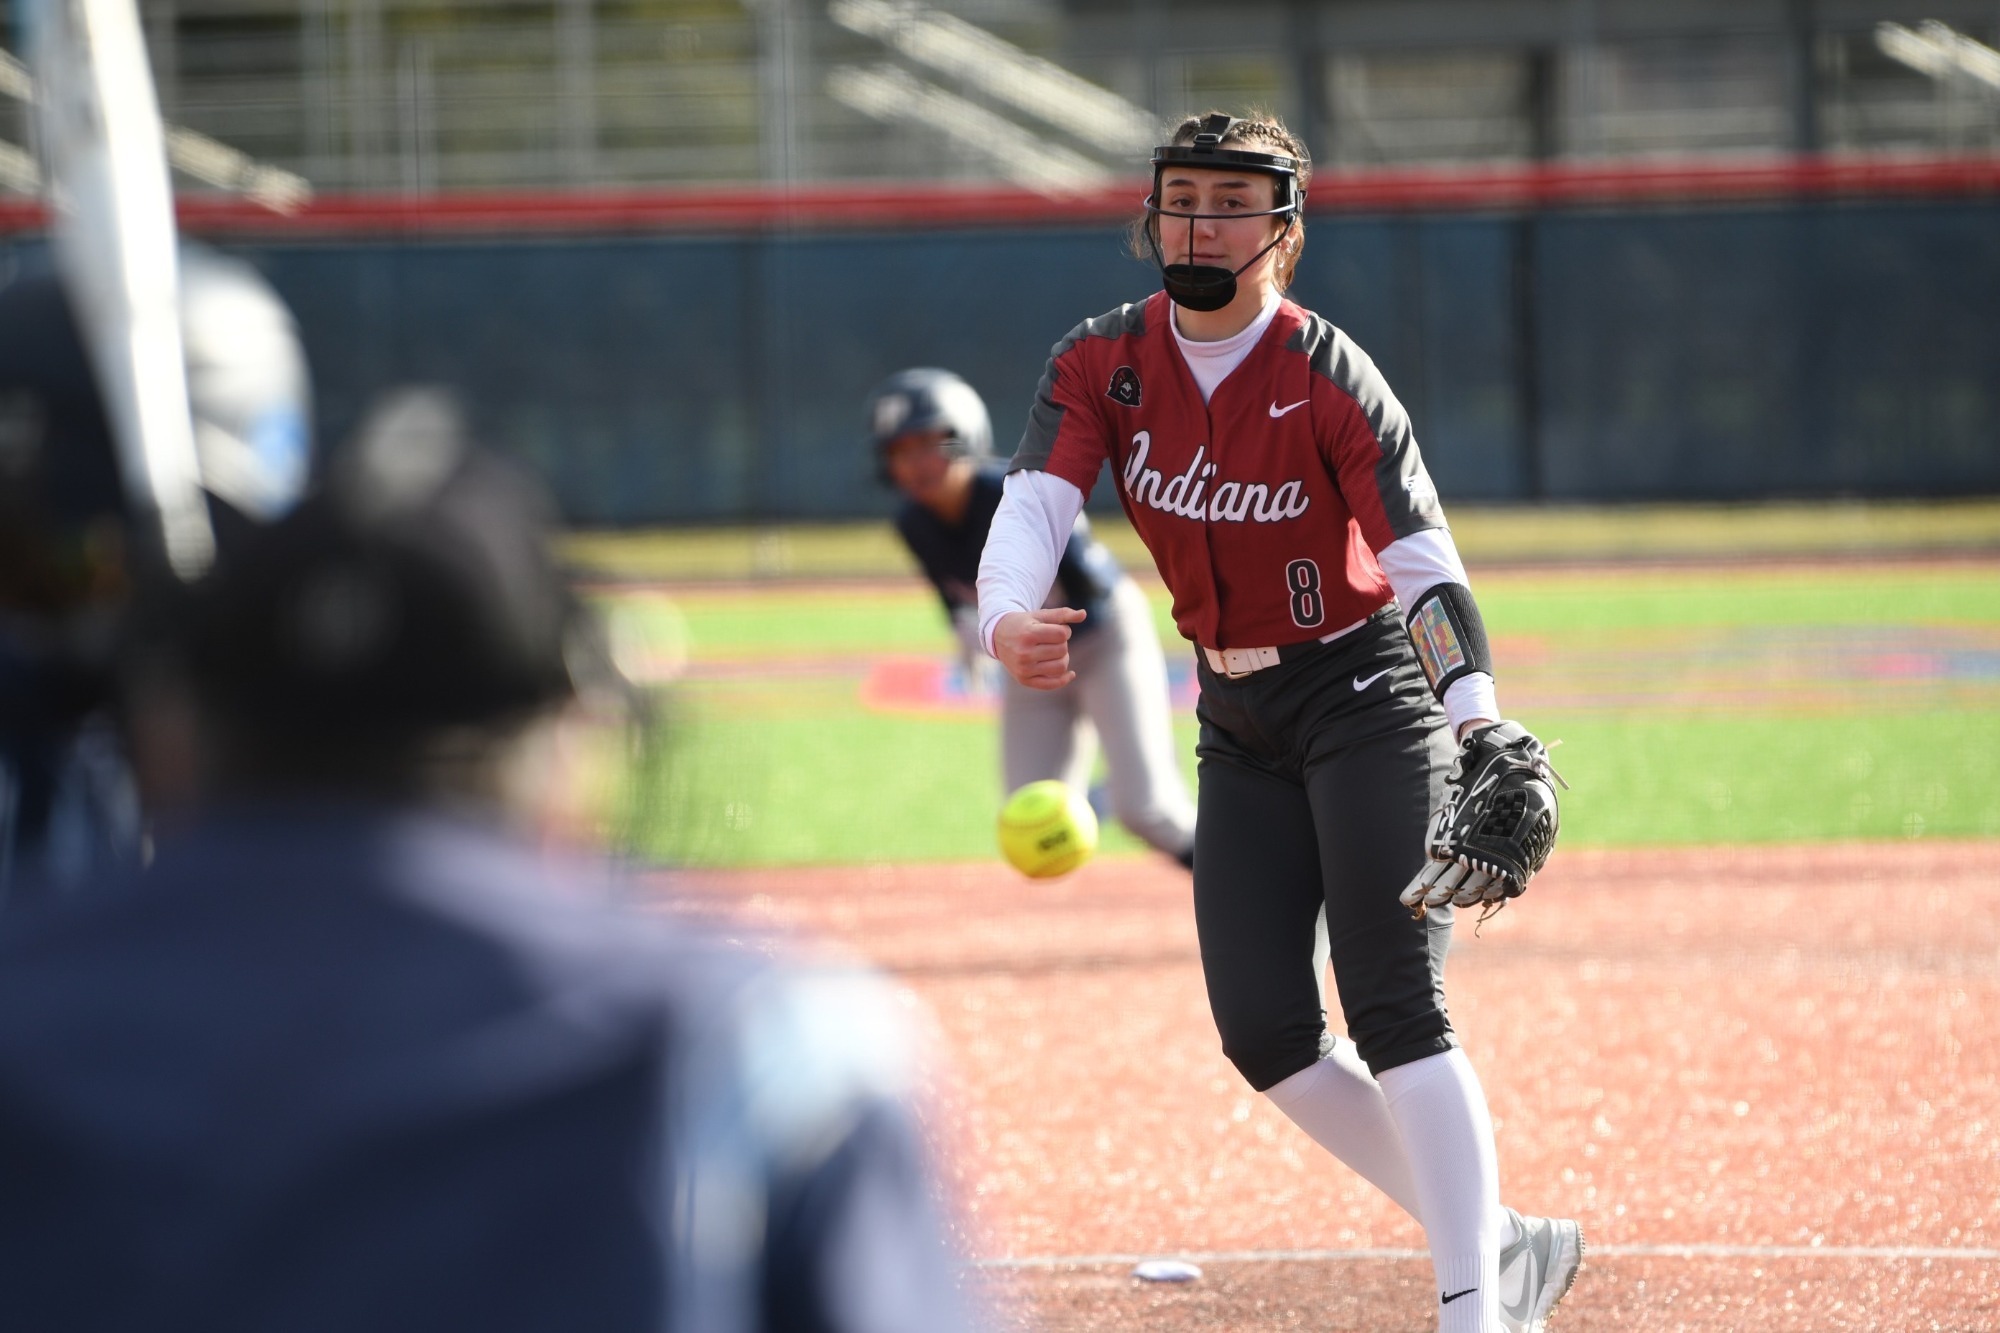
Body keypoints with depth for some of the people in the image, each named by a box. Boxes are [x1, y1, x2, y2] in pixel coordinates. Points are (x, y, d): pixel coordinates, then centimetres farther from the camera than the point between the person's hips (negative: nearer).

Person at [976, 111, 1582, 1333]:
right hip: (1238, 722, 6)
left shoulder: (1327, 377, -17)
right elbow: (1035, 502, -17)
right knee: (1264, 1032, 0)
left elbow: (1422, 558, -26)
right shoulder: (1104, 364, -3)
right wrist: (1006, 619, -41)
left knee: (1395, 1010, -16)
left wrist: (1478, 730, -42)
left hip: (1366, 695, -6)